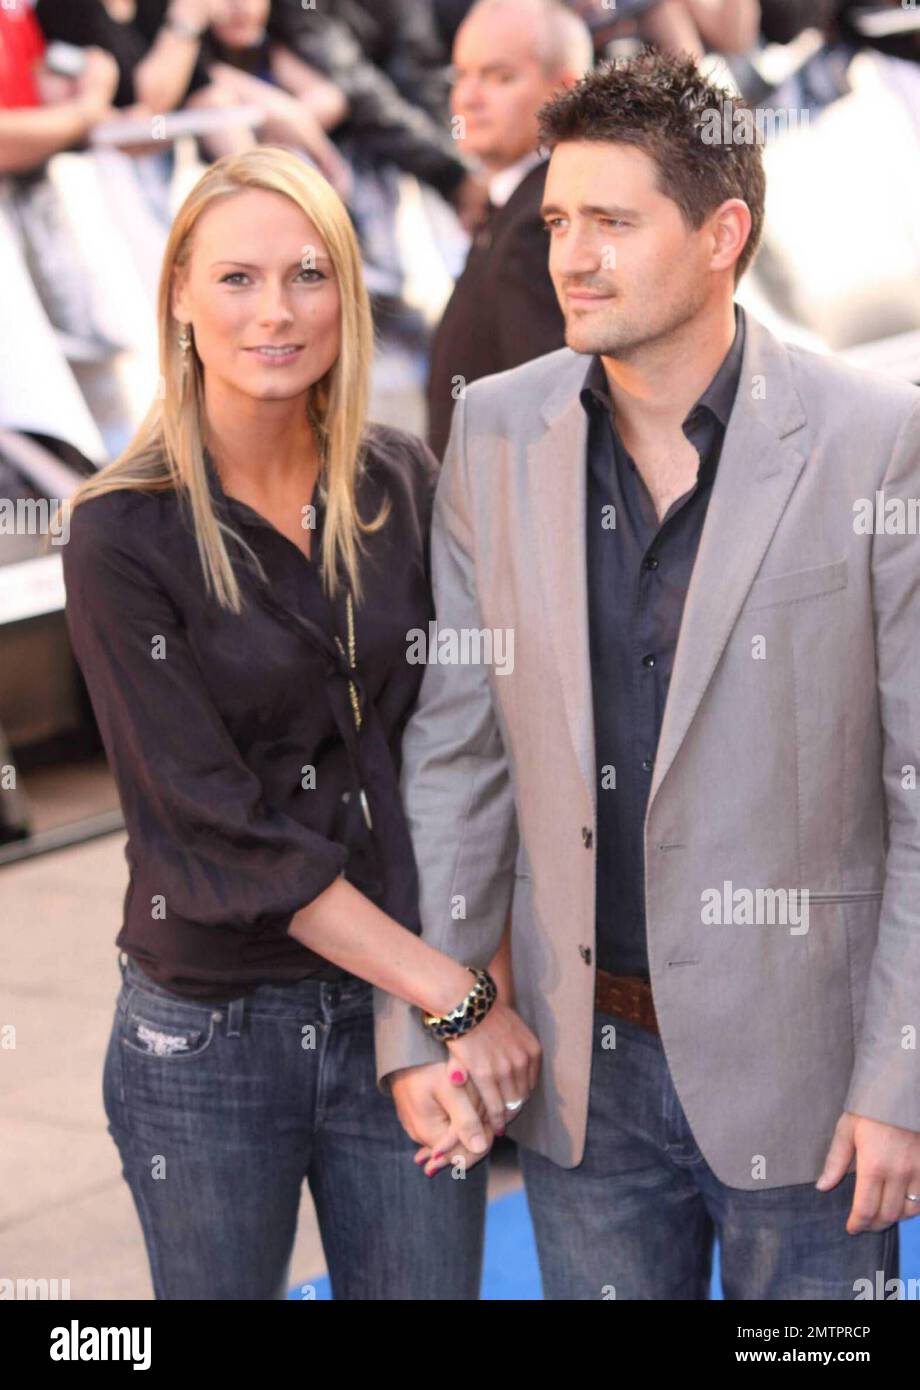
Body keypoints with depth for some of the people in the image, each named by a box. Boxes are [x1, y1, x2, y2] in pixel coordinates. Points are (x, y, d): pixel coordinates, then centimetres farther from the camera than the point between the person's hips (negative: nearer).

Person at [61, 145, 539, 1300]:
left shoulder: (404, 485, 1)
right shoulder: (124, 534, -11)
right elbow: (217, 830, -14)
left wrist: (472, 987, -10)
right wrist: (456, 995, -16)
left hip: (404, 1009, 3)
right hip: (209, 1030, -3)